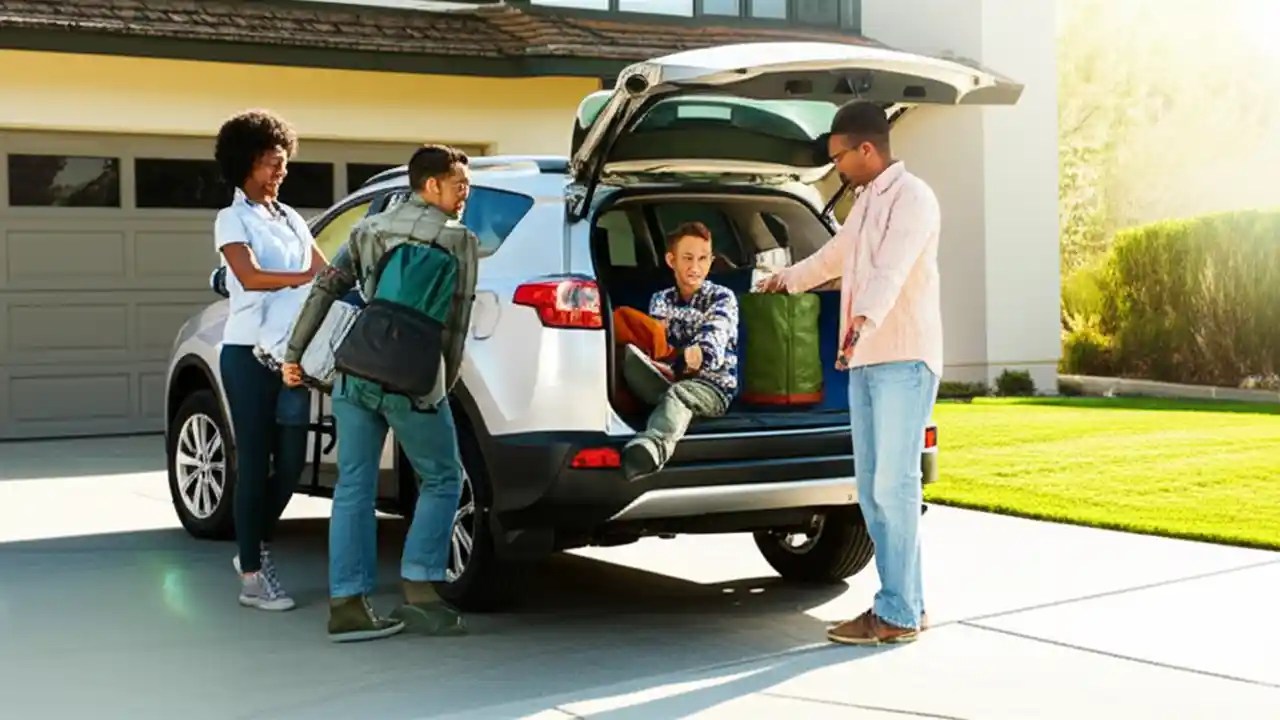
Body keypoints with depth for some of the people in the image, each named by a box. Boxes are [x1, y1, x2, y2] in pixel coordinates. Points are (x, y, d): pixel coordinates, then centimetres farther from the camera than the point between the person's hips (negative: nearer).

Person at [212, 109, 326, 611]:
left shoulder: (291, 219, 17)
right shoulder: (232, 219, -2)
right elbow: (249, 276, -19)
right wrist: (305, 278, -32)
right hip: (248, 352, -6)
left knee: (291, 461, 7)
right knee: (255, 463, -3)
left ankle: (256, 548, 28)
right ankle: (251, 574, 4)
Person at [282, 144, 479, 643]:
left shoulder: (369, 229, 14)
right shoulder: (458, 238, -2)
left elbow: (324, 289, 8)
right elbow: (457, 322, -3)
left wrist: (293, 353, 10)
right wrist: (444, 388, 6)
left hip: (354, 374, 6)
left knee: (354, 487, 9)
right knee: (441, 482, 10)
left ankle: (347, 605, 9)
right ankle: (417, 590, 4)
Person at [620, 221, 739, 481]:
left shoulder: (722, 297, 2)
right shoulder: (660, 299, 13)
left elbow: (713, 348, -14)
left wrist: (697, 356, -35)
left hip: (713, 387, -4)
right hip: (668, 380, 4)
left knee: (678, 394, -41)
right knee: (626, 352, -24)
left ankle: (651, 446, -74)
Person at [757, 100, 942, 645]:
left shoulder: (911, 198, -9)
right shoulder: (866, 201, 20)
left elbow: (891, 269, -27)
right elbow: (836, 255, 39)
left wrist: (866, 316, -44)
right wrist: (788, 279, 54)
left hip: (904, 360, -9)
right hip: (865, 360, 9)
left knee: (893, 485, -9)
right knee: (872, 489, 7)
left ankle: (898, 615, -5)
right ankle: (906, 602, 13)